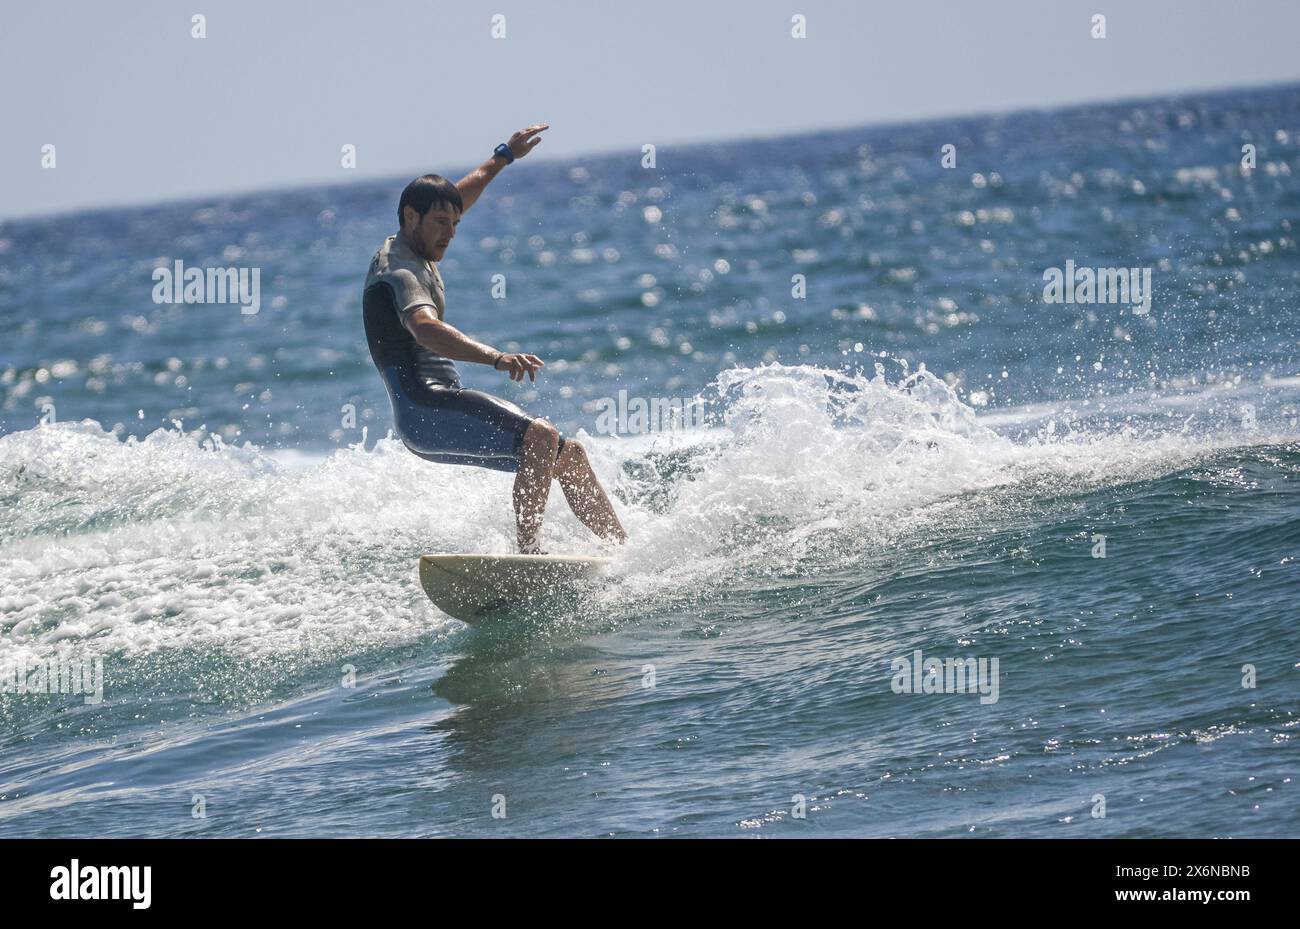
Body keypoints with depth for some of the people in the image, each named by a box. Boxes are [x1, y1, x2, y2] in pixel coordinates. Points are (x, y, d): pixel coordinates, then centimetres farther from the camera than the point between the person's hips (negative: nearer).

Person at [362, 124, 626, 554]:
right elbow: (425, 330, -35)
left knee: (570, 456, 6)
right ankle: (529, 554, -37)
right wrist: (496, 358, -49)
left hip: (443, 407, 10)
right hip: (424, 409, -10)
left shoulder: (409, 249, 18)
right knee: (541, 438, -29)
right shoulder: (398, 272, -14)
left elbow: (459, 197, 38)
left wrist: (505, 156, 46)